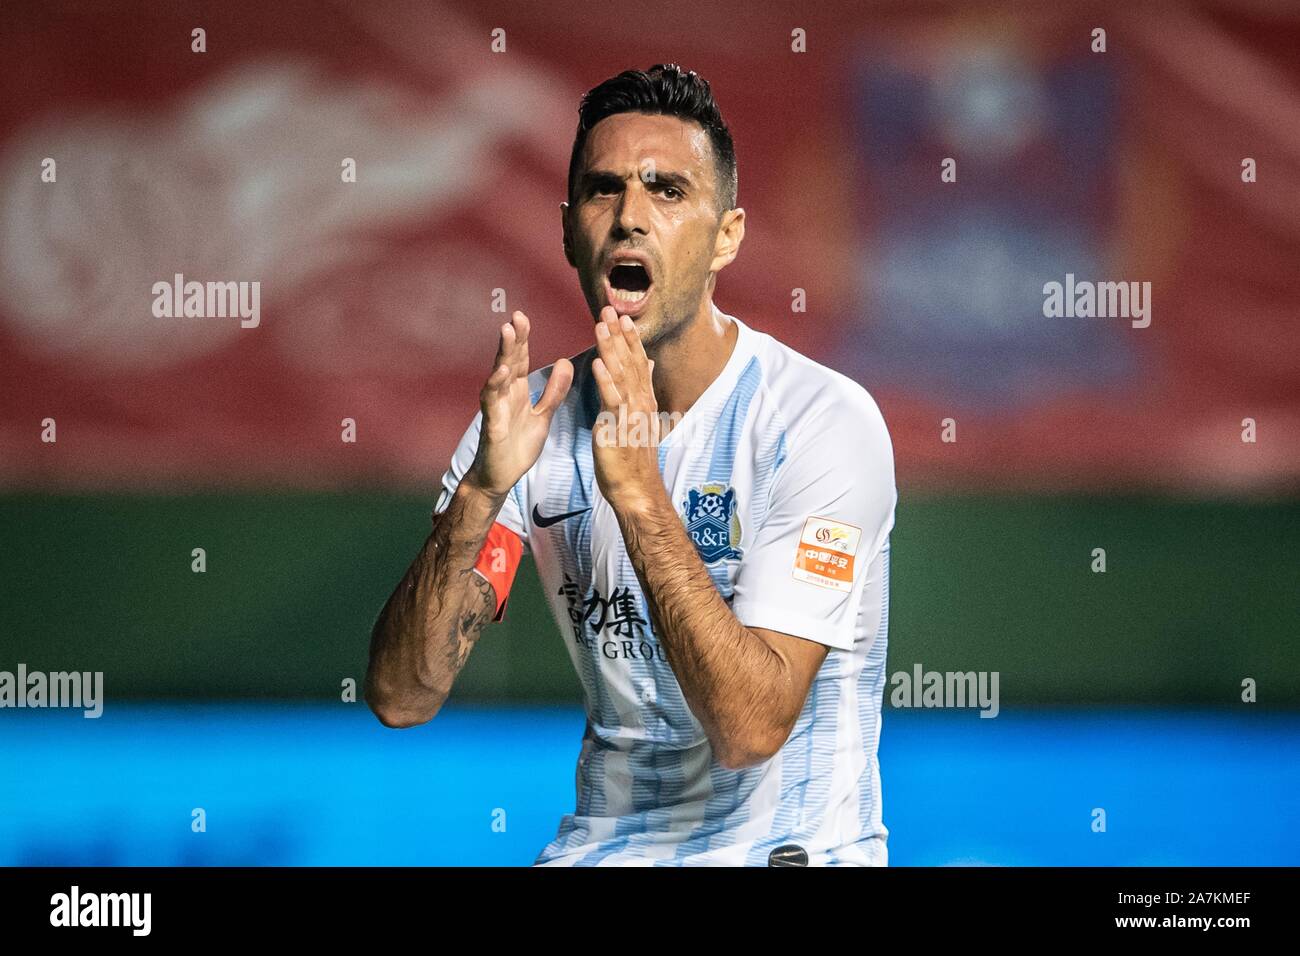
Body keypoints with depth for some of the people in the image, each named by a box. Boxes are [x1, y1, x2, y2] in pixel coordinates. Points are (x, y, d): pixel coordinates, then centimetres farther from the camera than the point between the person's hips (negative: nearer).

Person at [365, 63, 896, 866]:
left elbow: (749, 728, -18)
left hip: (793, 846, -3)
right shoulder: (531, 416, 4)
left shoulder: (824, 420, -9)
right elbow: (402, 697, -5)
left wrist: (639, 493, -24)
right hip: (605, 842, 3)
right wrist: (479, 492, -19)